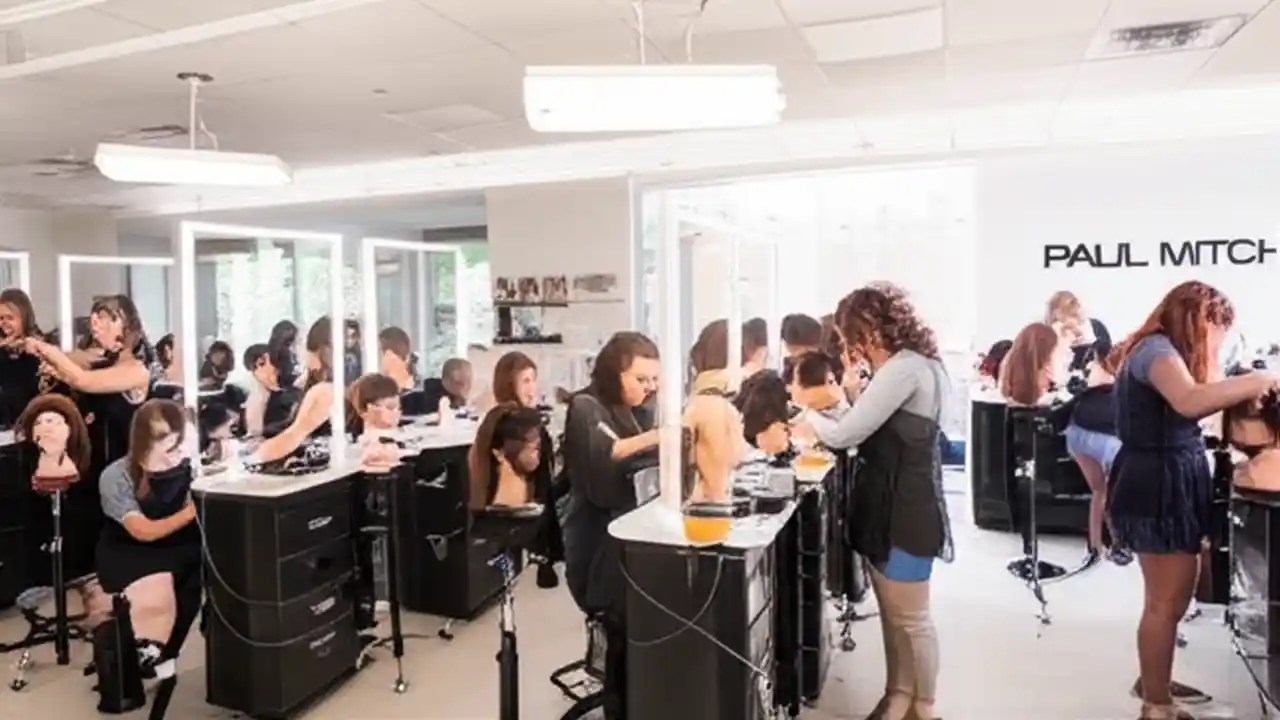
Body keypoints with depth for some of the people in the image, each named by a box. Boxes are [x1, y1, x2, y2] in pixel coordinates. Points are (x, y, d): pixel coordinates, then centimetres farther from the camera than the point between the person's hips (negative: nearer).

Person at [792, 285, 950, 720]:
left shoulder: (904, 369, -22)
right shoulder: (907, 364, 12)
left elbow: (846, 433, -21)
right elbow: (872, 430, 14)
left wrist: (812, 422, -3)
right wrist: (823, 427, 4)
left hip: (906, 510, -10)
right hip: (888, 504, 10)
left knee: (910, 618, 7)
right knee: (893, 614, 19)